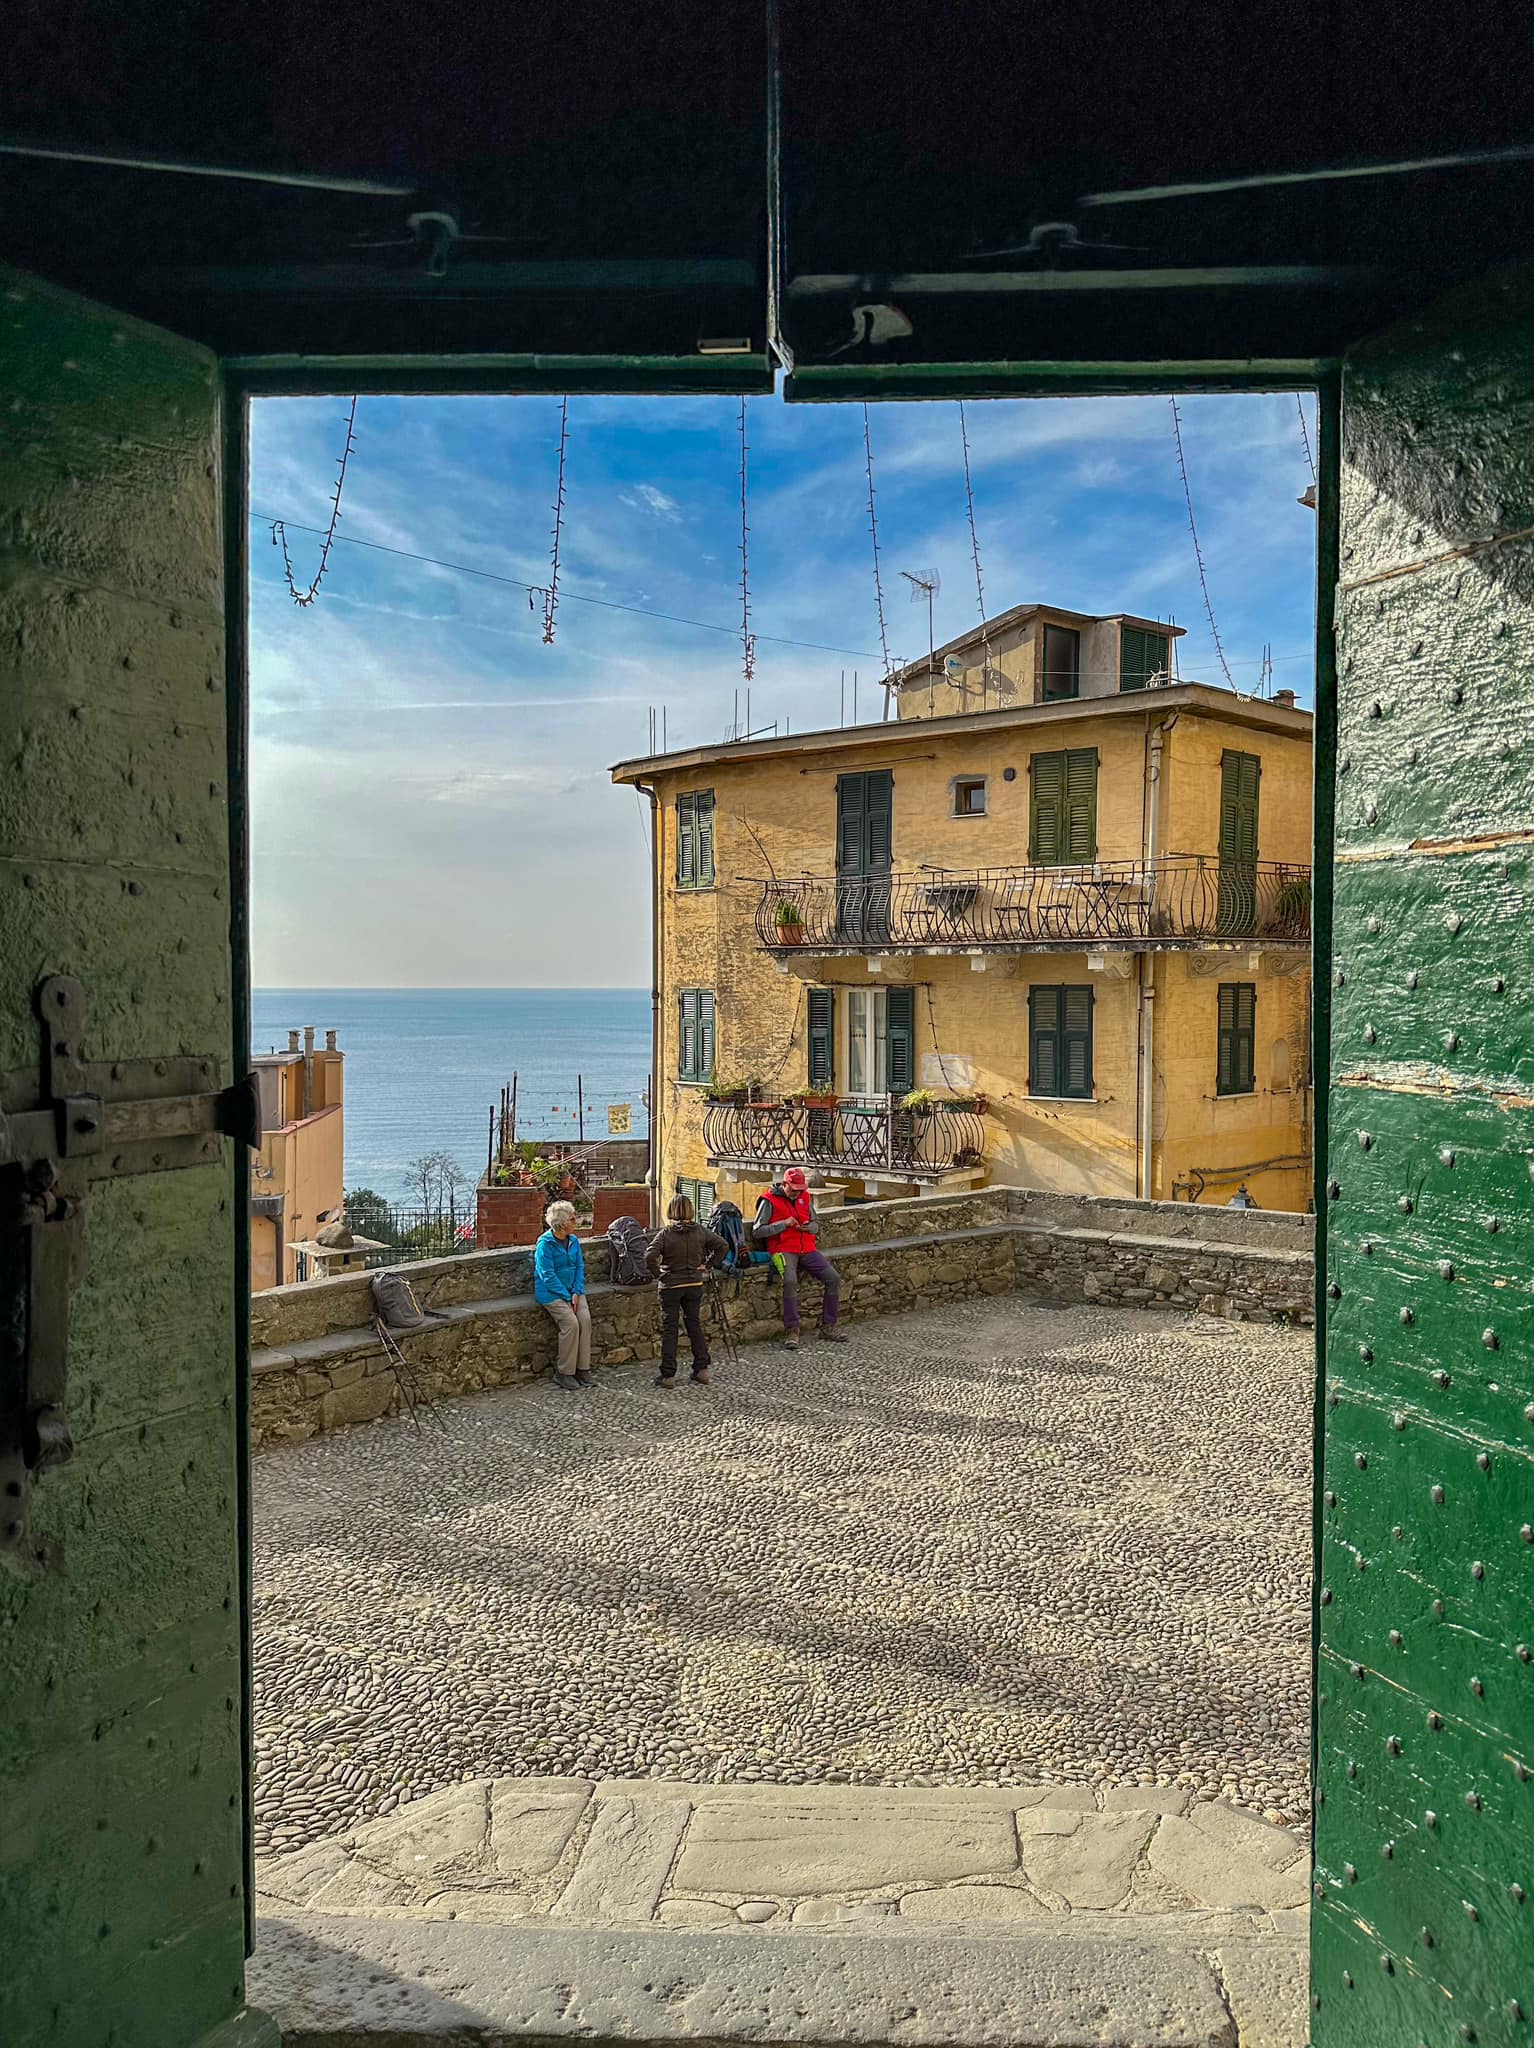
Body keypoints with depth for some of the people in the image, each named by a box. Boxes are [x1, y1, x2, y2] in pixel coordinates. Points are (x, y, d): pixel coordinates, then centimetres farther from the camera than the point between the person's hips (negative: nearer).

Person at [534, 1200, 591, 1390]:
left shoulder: (573, 1241, 8)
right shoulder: (545, 1243, -13)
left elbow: (580, 1267, 9)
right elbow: (548, 1276, -15)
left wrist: (577, 1292, -6)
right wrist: (567, 1296, -17)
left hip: (573, 1290, 6)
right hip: (551, 1293, -6)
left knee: (585, 1319, -18)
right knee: (571, 1323, -24)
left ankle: (583, 1369, -9)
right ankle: (564, 1373, -12)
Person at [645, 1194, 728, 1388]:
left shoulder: (665, 1234, -13)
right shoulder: (700, 1231, -3)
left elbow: (649, 1257, -24)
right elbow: (723, 1246, -1)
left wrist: (658, 1274, -9)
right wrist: (708, 1265, 5)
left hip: (671, 1286, -3)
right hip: (695, 1285, 3)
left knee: (669, 1329, 4)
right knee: (695, 1325, 15)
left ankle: (668, 1375, 4)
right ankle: (702, 1370, 16)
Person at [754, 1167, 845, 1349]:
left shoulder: (806, 1198, 13)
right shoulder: (770, 1201, -4)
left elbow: (816, 1224, 21)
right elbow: (757, 1231, -8)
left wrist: (809, 1226, -5)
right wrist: (784, 1224, -17)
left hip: (807, 1249, 6)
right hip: (784, 1250, -6)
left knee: (834, 1278, -10)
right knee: (790, 1281, -34)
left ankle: (828, 1326, 1)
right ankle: (791, 1330, -23)